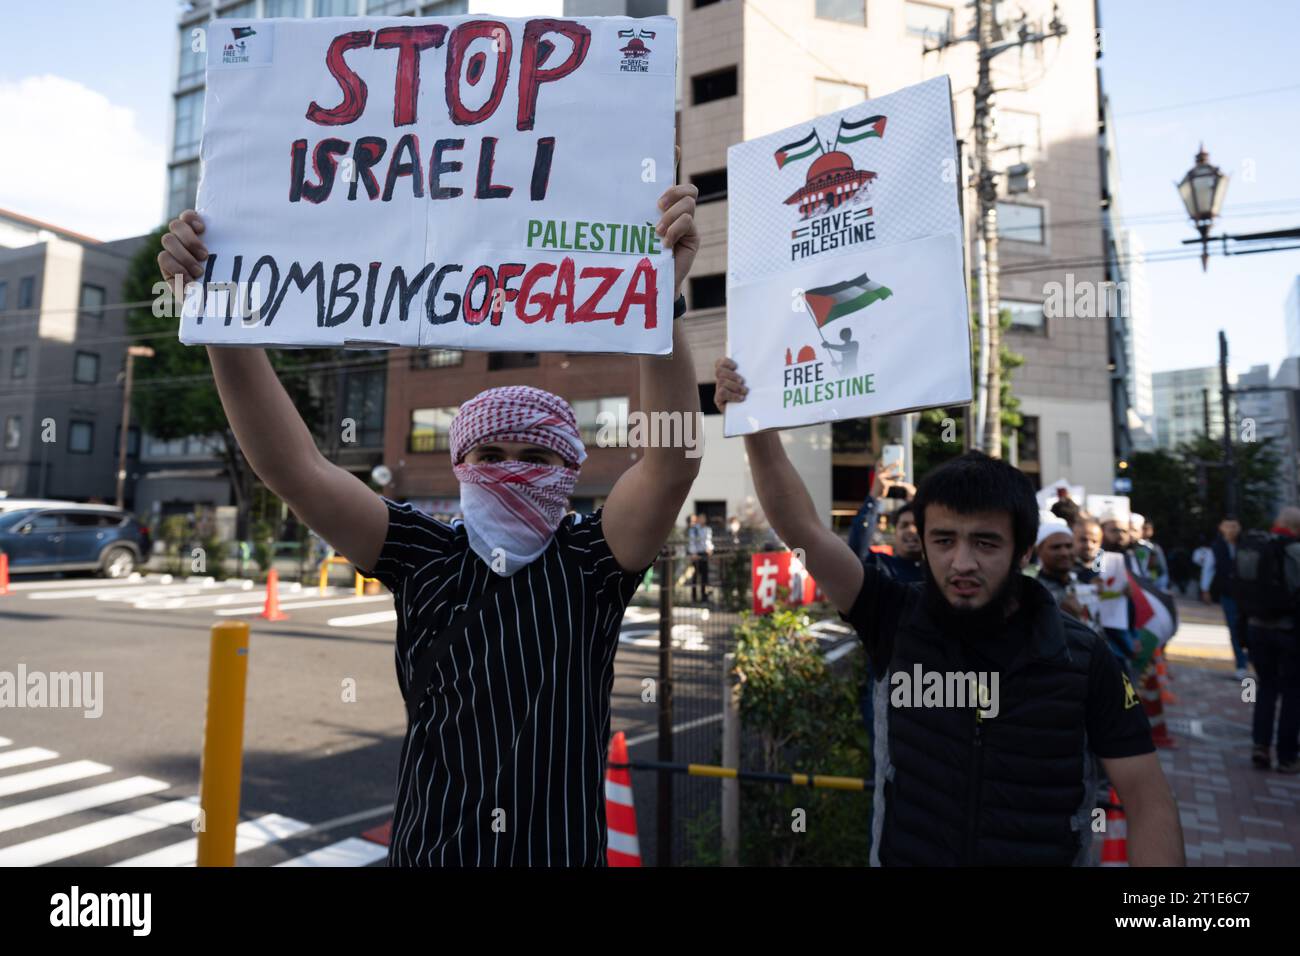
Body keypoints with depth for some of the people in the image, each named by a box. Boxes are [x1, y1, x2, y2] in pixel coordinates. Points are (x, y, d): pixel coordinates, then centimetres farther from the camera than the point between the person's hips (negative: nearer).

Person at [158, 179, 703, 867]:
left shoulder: (588, 563, -11)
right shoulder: (424, 560, -7)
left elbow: (672, 461, -27)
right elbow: (293, 467, -15)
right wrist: (223, 320, -25)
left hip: (566, 851, -1)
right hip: (425, 850, 1)